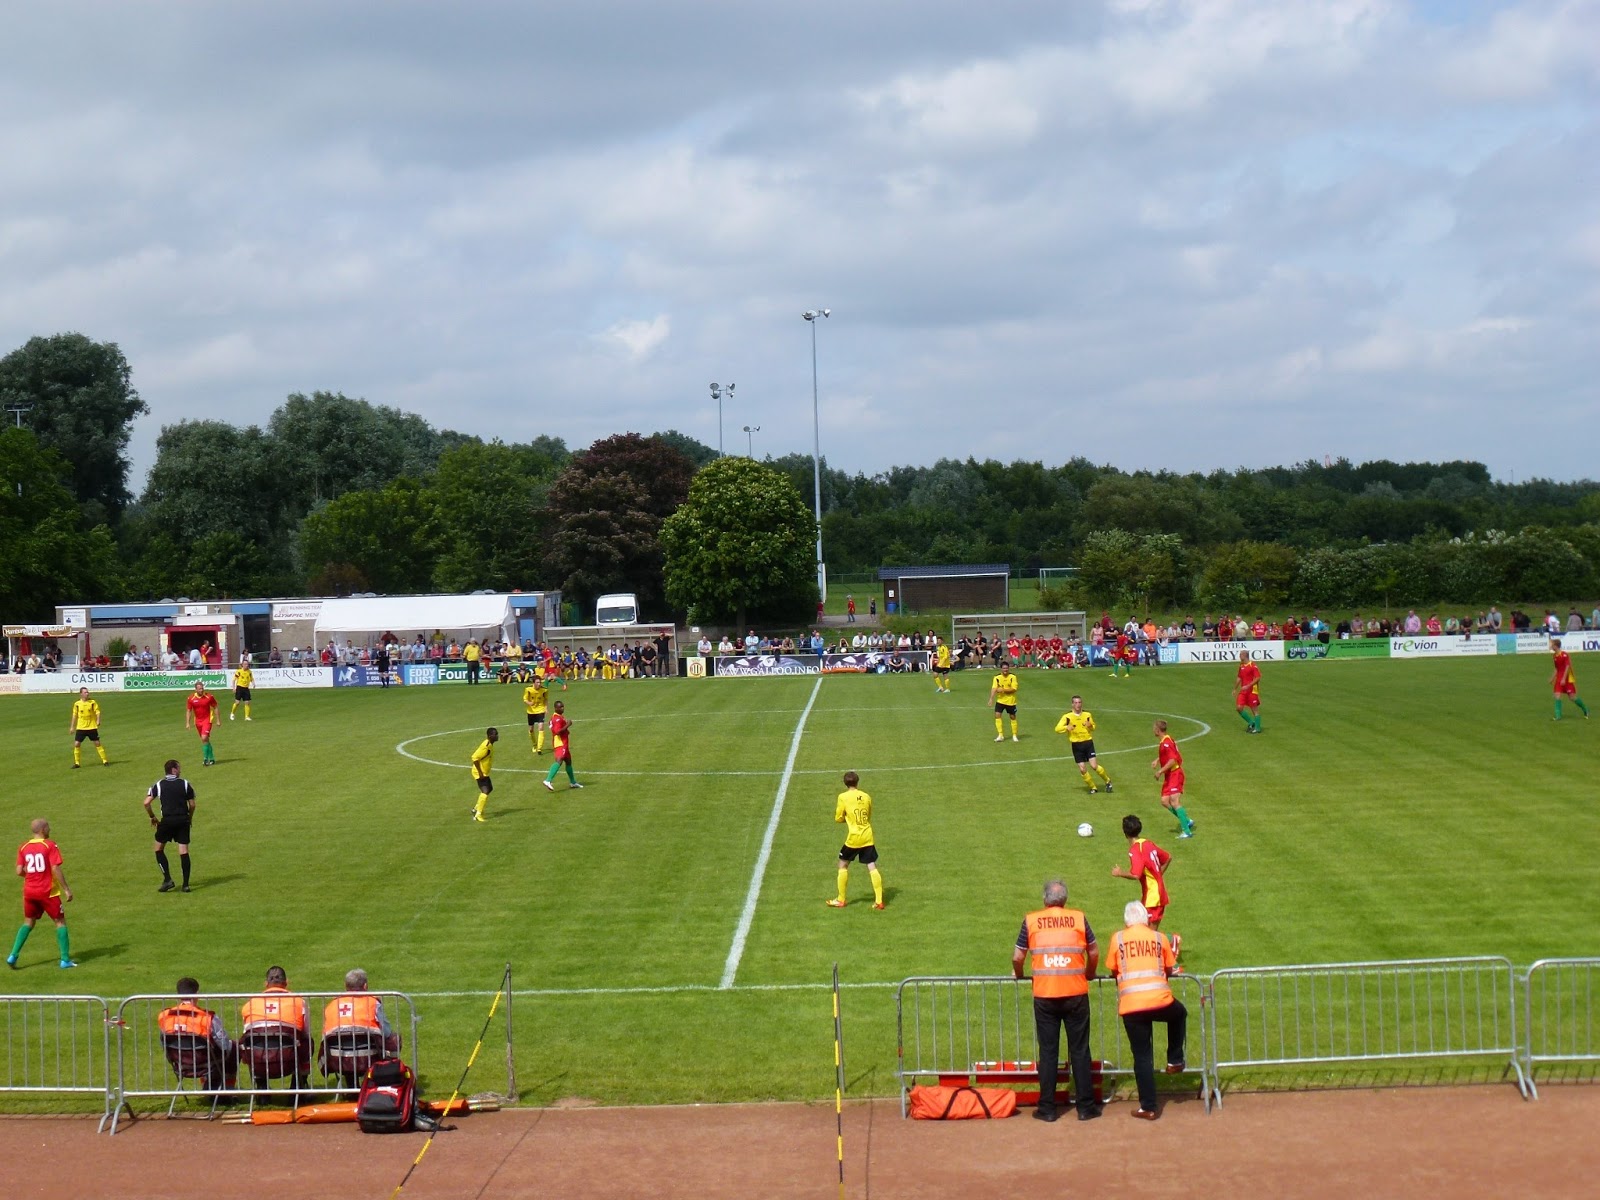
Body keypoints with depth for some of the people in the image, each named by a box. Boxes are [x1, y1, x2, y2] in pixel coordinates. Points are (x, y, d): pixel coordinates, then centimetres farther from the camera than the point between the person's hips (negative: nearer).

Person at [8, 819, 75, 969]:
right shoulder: (50, 846, -11)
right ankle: (65, 960, 4)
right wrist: (66, 889, -11)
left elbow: (19, 871, -1)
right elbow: (56, 869, -17)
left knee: (28, 923, 20)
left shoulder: (23, 847, 3)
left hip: (29, 892, 5)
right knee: (60, 922, 7)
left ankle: (13, 956, 10)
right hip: (48, 892, -5)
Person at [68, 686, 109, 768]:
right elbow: (74, 715, 9)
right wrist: (72, 727, 9)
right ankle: (77, 763, 7)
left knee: (97, 743, -1)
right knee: (76, 744, -4)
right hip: (81, 727, 1)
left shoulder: (93, 702, -3)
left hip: (92, 727, -1)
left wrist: (98, 721, -24)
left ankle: (105, 761, 6)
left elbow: (97, 712, -6)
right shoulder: (77, 704, 1)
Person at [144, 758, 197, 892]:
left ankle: (167, 880, 3)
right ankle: (186, 884, 0)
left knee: (159, 849, 14)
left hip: (167, 821, -1)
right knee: (184, 851, 2)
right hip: (183, 820, 1)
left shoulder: (159, 785, 3)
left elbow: (146, 802, -3)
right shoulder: (185, 784, 4)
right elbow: (192, 805, 4)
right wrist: (190, 818, 20)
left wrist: (152, 817, 11)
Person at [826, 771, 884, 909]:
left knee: (843, 865, 13)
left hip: (853, 838, -3)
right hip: (868, 838, 3)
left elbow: (838, 819, -1)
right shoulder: (866, 797, 7)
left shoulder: (843, 797, -6)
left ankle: (841, 900, 16)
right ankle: (879, 901, -4)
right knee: (872, 867, 3)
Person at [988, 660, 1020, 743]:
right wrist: (991, 698, -30)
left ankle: (1014, 735, 23)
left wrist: (1003, 690, -27)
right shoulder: (997, 678, -5)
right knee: (997, 715, -13)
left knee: (1013, 717, 8)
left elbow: (1013, 689, -17)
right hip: (1000, 701, 1)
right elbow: (994, 688, -16)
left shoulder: (1013, 677, -9)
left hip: (1010, 701, -1)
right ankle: (1000, 735, -8)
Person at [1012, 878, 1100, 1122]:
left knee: (1048, 1051, 7)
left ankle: (1047, 1108, 9)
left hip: (1044, 995, 0)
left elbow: (1017, 957, 4)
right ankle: (1085, 1106, 9)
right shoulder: (1079, 918, 3)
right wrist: (1089, 974, 29)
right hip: (1076, 994, 0)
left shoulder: (1031, 921, 2)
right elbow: (1094, 953, 9)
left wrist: (1019, 974, 25)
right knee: (1079, 1051, 7)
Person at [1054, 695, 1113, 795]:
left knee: (1094, 766, -12)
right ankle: (1093, 787, 16)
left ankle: (1107, 781, 11)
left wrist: (1090, 726, -5)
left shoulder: (1087, 715, 4)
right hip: (1076, 745, 0)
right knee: (1082, 769, -3)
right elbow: (1057, 729, -8)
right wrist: (1067, 727, -26)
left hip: (1088, 742, 0)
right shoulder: (1067, 717, -3)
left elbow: (1093, 727, 19)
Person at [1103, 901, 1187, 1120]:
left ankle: (1148, 1107, 9)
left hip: (1131, 1006, 0)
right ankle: (1174, 1061, 35)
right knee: (1179, 1013, 35)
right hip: (1160, 1001, 1)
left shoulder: (1118, 938, 7)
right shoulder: (1159, 938, 9)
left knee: (1142, 1056, 8)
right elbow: (1169, 970, 16)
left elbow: (1112, 970, 13)